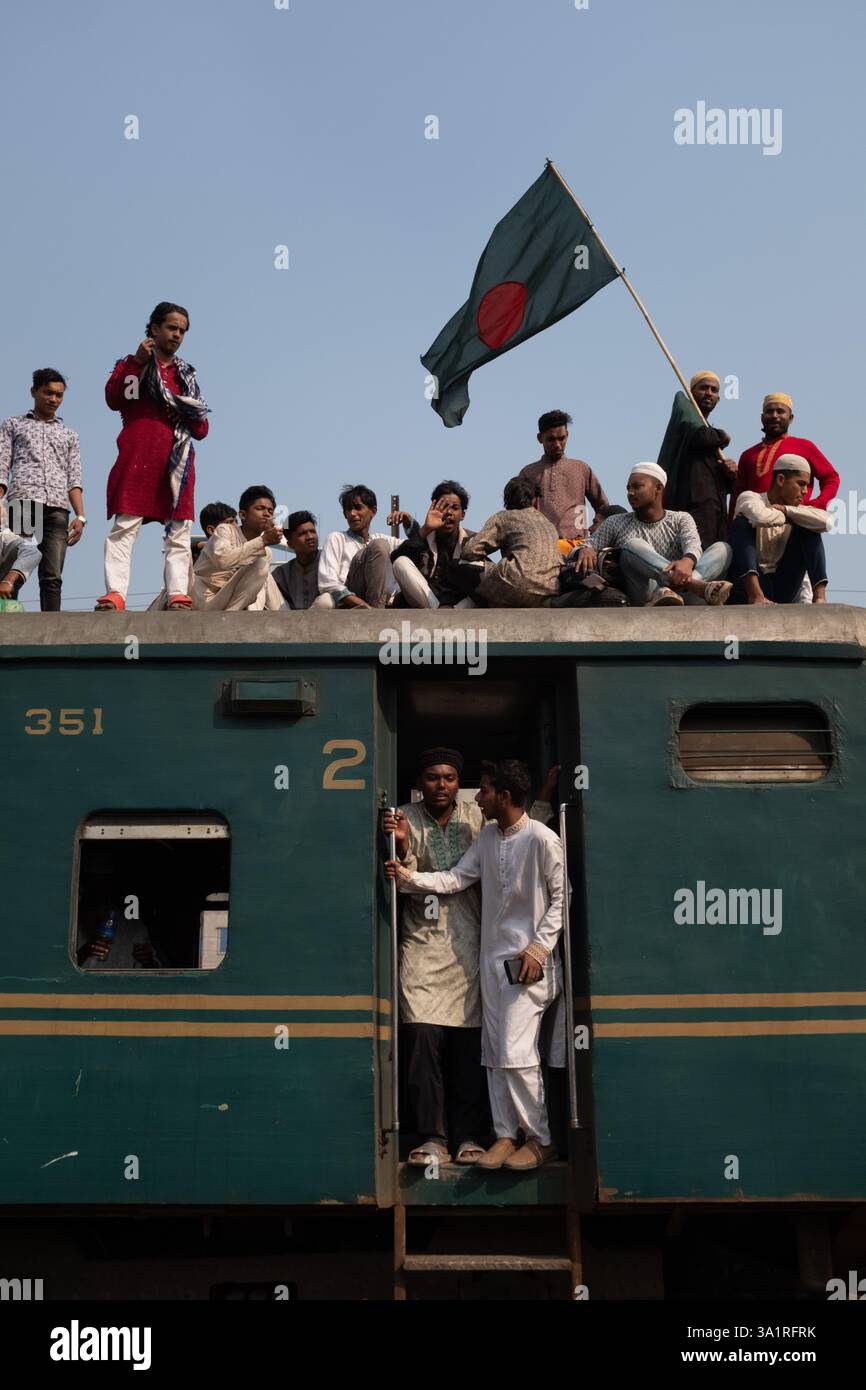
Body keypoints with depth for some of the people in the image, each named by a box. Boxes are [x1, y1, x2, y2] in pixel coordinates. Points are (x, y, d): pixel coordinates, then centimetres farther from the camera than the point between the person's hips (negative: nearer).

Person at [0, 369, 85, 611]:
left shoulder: (69, 435, 27)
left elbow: (74, 480, 18)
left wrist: (80, 516, 2)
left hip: (58, 509, 2)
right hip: (23, 502, -2)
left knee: (52, 577, -9)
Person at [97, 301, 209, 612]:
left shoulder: (186, 375, 24)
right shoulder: (133, 363, 16)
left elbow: (202, 429, 19)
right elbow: (113, 399, -4)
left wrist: (189, 417, -2)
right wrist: (136, 362, -7)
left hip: (177, 459, 4)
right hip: (138, 456, -3)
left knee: (179, 531, -5)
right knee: (125, 526, -12)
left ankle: (178, 595, -8)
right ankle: (115, 593, -18)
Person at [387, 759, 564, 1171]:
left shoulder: (542, 839, -12)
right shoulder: (487, 837, 9)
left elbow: (561, 898, -9)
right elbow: (455, 879, 5)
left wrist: (540, 947, -16)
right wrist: (409, 877, -7)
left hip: (528, 960, -7)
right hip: (492, 956, 7)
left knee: (516, 1052, -10)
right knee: (494, 1052, 9)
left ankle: (540, 1138, 6)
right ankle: (505, 1134, 19)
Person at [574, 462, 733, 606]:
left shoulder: (680, 519, 15)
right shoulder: (615, 523, 19)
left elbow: (693, 545, -5)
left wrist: (687, 561, -30)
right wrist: (585, 550, -14)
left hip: (682, 599, 1)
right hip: (641, 599, -1)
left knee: (722, 548, -17)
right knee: (633, 546, -23)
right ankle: (693, 584, -42)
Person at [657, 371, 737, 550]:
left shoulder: (710, 431, 31)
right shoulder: (683, 405, 12)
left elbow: (726, 486, 29)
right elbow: (701, 435, -11)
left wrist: (731, 474, 6)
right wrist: (722, 436, 10)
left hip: (716, 513, 7)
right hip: (691, 505, -7)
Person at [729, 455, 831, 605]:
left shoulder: (796, 509, 12)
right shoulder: (750, 497, -1)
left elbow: (826, 521, -12)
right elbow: (759, 517, -28)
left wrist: (785, 510, -11)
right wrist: (785, 517, -8)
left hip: (783, 590, 4)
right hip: (750, 584, -4)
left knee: (807, 527, -3)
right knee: (742, 522, -21)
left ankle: (819, 594, -17)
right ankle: (755, 595, -40)